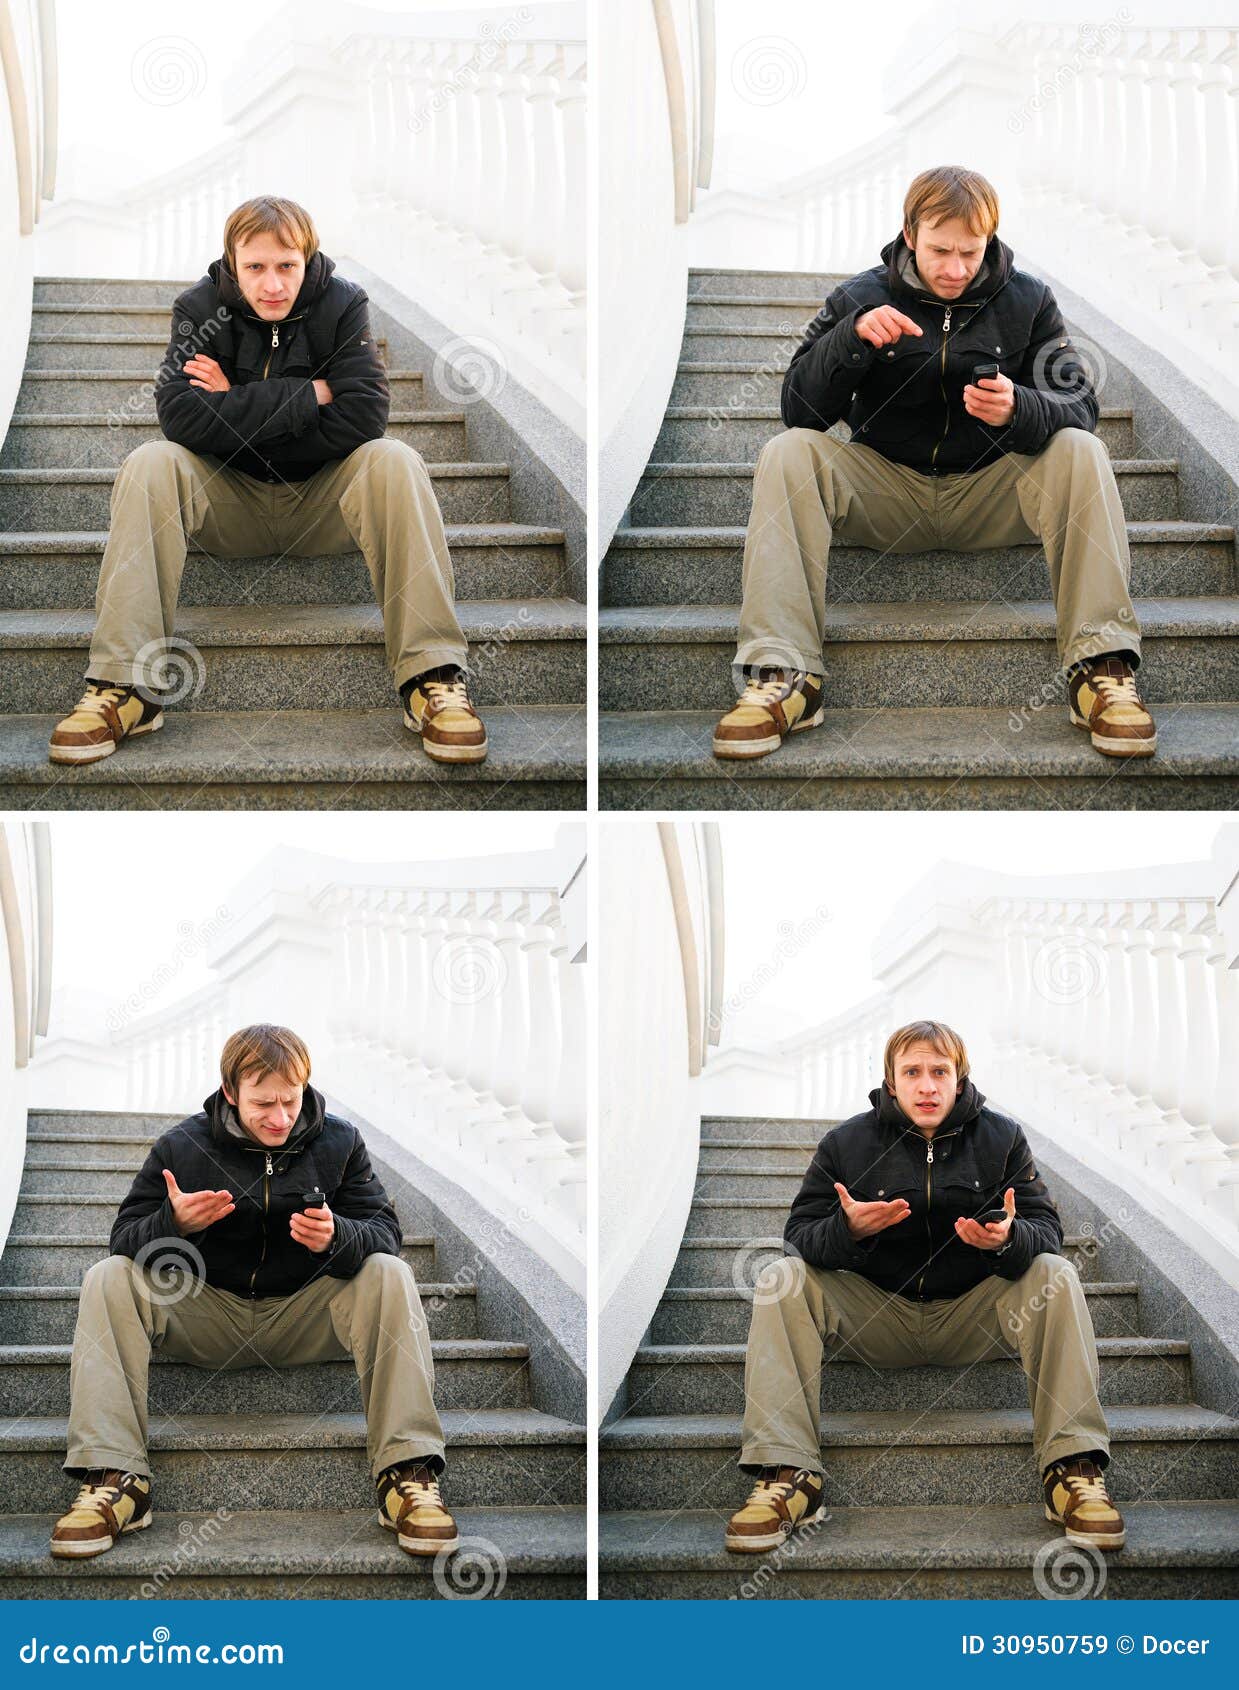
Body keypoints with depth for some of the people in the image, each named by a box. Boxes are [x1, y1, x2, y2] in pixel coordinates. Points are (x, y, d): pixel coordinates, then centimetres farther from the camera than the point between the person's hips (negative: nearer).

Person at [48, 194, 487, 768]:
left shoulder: (343, 305, -8)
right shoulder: (201, 309, -7)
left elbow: (364, 417, -22)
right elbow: (180, 417, -24)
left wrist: (237, 408, -21)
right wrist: (309, 396, -24)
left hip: (323, 503, 0)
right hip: (230, 504, 0)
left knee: (394, 462, -29)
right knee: (149, 465, -27)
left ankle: (433, 675, -34)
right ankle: (125, 686, -34)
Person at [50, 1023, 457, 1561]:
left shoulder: (338, 1143, -1)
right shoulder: (180, 1147, -3)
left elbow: (384, 1231, -7)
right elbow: (125, 1238, -5)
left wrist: (337, 1237, -32)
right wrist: (174, 1223, -30)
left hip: (303, 1314, 0)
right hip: (207, 1313, 0)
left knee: (389, 1276, -27)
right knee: (108, 1279, -22)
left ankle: (407, 1471, -32)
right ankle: (114, 1479, -32)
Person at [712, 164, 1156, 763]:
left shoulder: (1027, 300, 1)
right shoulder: (861, 297, 1)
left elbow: (1078, 409, -8)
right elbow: (799, 409, -7)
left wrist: (1019, 410, -32)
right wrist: (852, 338, -24)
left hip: (991, 491, 0)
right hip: (889, 491, 0)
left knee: (1080, 452, -27)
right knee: (786, 453, -24)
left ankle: (1099, 666, -33)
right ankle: (783, 675, -33)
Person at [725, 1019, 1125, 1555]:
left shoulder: (1002, 1137, 1)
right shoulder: (846, 1143, 0)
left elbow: (1047, 1229, -4)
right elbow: (800, 1232, -5)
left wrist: (1008, 1239, -29)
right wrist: (847, 1230, -29)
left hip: (972, 1318, 0)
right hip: (877, 1318, 0)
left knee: (1055, 1276, -25)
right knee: (784, 1280, -22)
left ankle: (1073, 1466, -30)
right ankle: (786, 1475, -31)